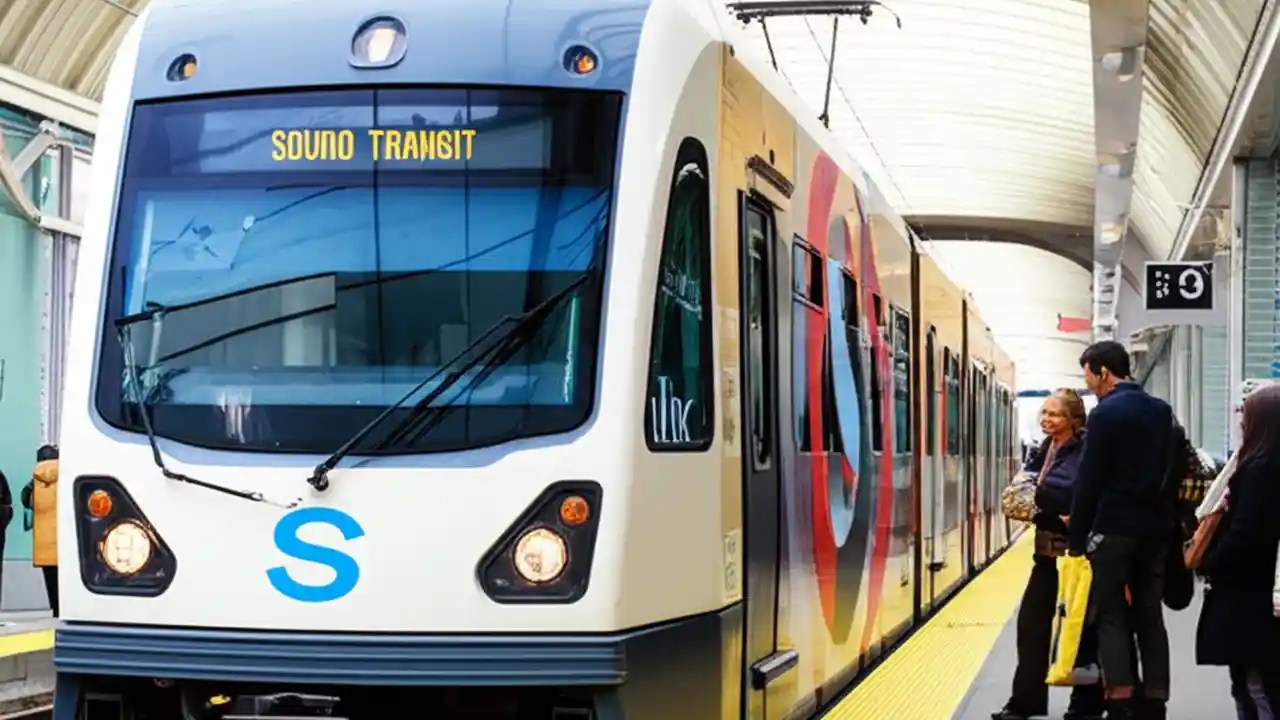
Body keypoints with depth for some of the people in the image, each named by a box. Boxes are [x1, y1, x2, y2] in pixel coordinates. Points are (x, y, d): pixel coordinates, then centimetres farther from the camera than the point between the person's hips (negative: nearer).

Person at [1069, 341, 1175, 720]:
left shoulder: (1106, 413, -11)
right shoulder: (1162, 411, 11)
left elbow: (1090, 480, -12)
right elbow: (1172, 471, 15)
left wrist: (1076, 535, -8)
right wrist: (1167, 521, 17)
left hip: (1114, 528, -7)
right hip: (1156, 527, 7)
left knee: (1111, 615, -2)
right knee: (1150, 614, 10)